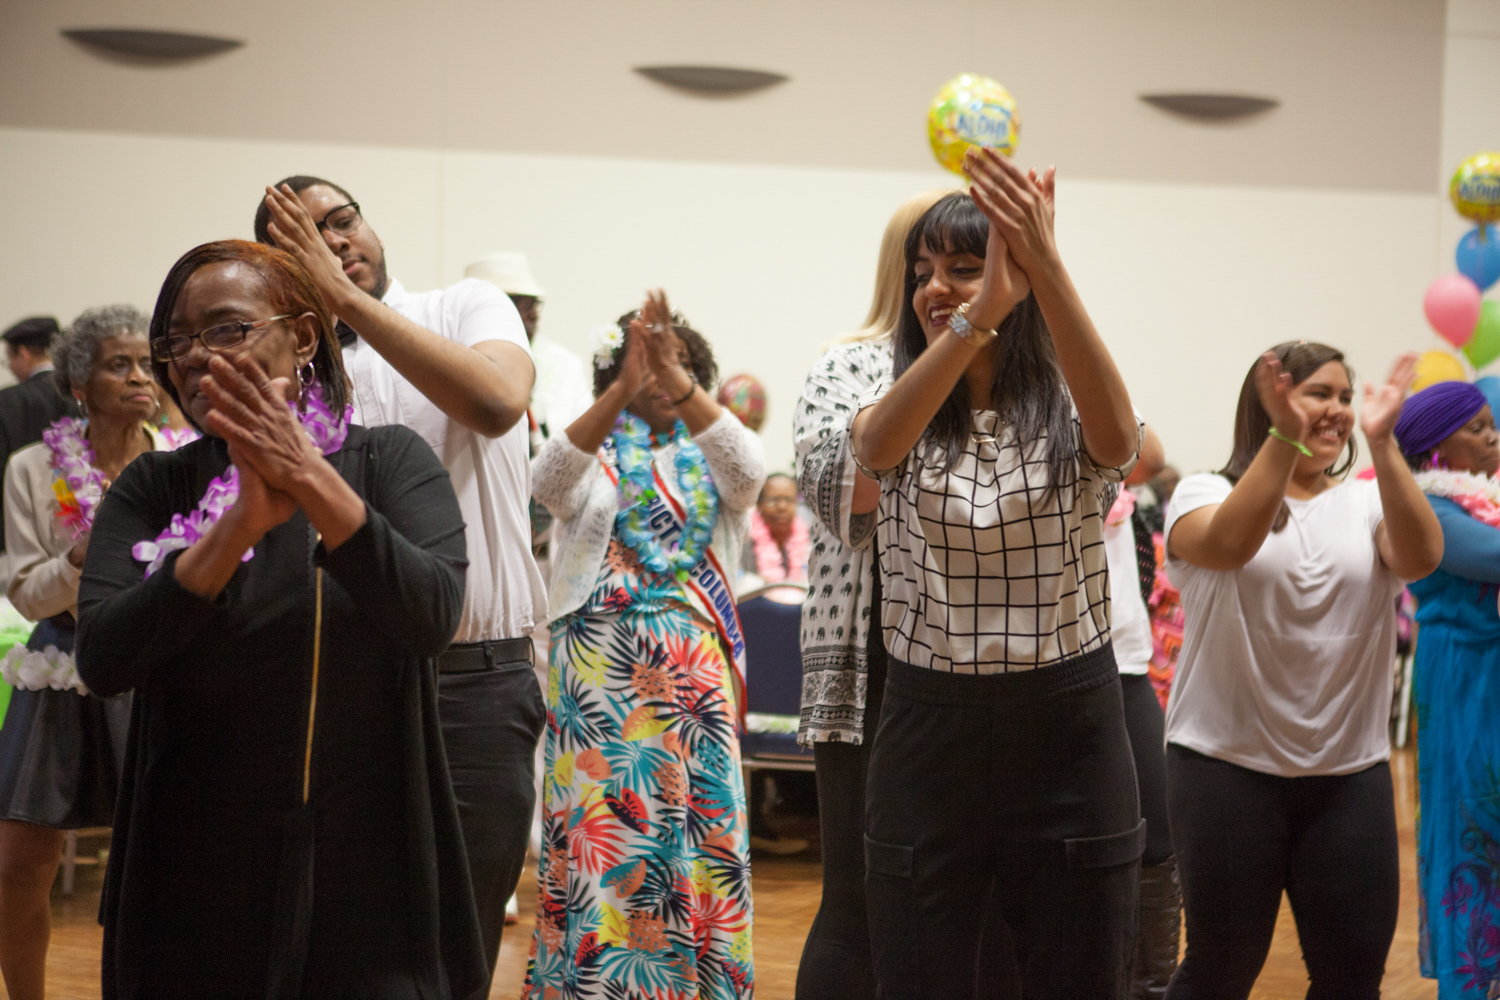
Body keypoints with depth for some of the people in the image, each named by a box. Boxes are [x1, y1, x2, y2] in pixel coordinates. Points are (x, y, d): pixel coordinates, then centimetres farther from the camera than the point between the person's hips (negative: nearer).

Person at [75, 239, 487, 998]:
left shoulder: (391, 463, -1)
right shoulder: (150, 492, 1)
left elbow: (430, 618, -18)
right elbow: (101, 660, -15)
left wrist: (310, 481, -29)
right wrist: (242, 522, -25)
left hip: (373, 874, -1)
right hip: (195, 884, 1)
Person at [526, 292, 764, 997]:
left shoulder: (709, 456, 12)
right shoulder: (598, 455, 9)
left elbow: (749, 471, -13)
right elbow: (551, 482, -14)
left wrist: (677, 381, -25)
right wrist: (624, 388, -26)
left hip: (695, 669, 1)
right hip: (600, 666, -1)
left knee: (699, 820, -2)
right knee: (598, 823, -5)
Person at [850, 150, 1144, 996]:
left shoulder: (1068, 418, -2)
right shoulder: (899, 417, 2)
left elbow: (1117, 434, -27)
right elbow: (878, 443, -23)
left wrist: (1045, 266, -41)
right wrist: (984, 310, -40)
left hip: (1068, 734, -1)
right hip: (930, 732, 1)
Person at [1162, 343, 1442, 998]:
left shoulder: (1368, 504, 8)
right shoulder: (1206, 495, 0)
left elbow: (1420, 557, -14)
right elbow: (1227, 546, -23)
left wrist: (1381, 443, -24)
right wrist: (1284, 437, -31)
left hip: (1350, 772, 3)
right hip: (1227, 765, -3)